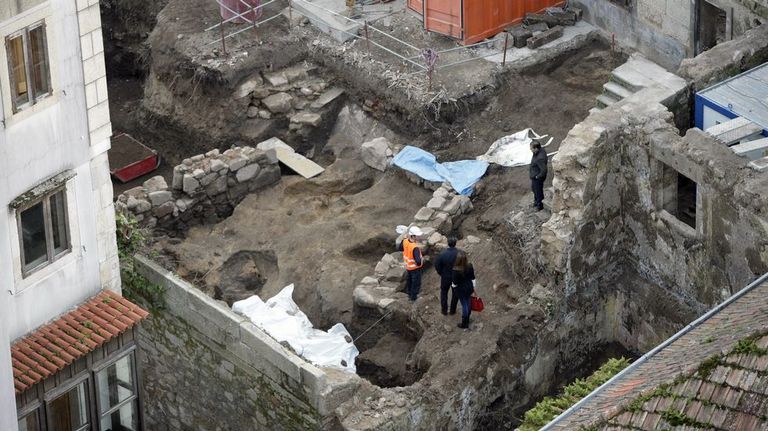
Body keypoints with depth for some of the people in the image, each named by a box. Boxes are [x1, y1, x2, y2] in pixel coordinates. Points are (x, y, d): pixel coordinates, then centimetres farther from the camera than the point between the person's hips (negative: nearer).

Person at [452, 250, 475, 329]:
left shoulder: (456, 271, -32)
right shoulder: (470, 266, -17)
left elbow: (455, 283, -20)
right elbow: (473, 278, -5)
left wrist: (453, 285, 6)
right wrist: (473, 290, 10)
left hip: (461, 290, -4)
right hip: (469, 288, 4)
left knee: (464, 305, 12)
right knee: (468, 304, 23)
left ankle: (464, 324, 27)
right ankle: (467, 320, 43)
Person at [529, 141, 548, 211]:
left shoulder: (540, 158, -39)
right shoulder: (541, 150, -9)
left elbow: (544, 170, -39)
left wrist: (538, 176, -22)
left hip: (537, 178, -10)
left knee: (538, 191, 14)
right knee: (534, 188, 31)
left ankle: (539, 205, 37)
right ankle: (536, 201, 55)